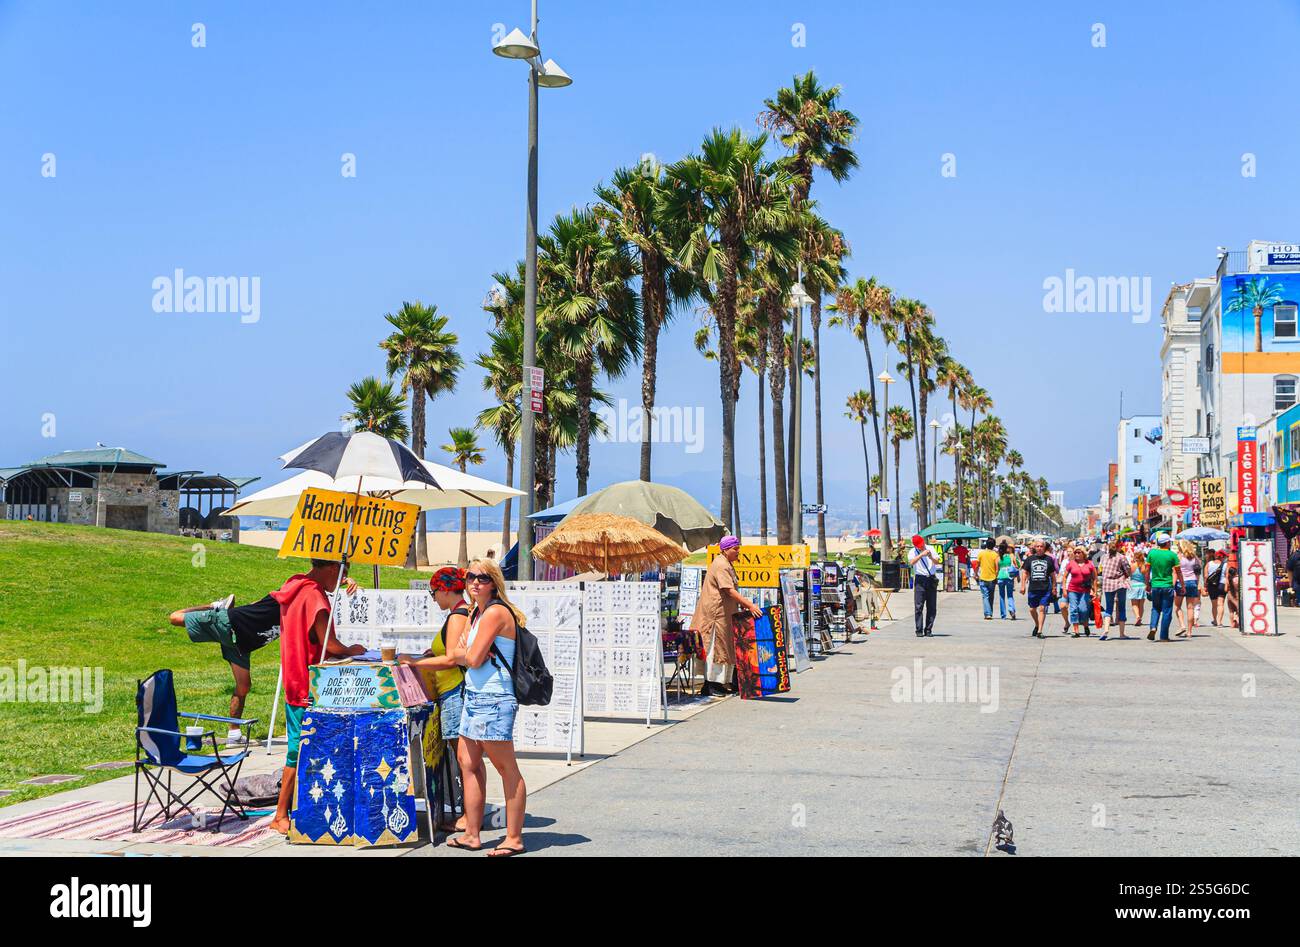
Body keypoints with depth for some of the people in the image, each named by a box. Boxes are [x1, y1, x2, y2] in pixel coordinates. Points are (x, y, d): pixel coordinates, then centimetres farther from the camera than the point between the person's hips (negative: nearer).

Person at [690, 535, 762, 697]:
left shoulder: (727, 565, 17)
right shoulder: (720, 566, -15)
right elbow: (729, 591, -23)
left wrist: (742, 604, 10)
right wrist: (749, 605, -27)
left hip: (725, 613, 10)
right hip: (715, 611, -10)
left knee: (724, 647, 10)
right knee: (715, 646, -9)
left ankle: (718, 684, 13)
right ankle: (709, 686, -7)